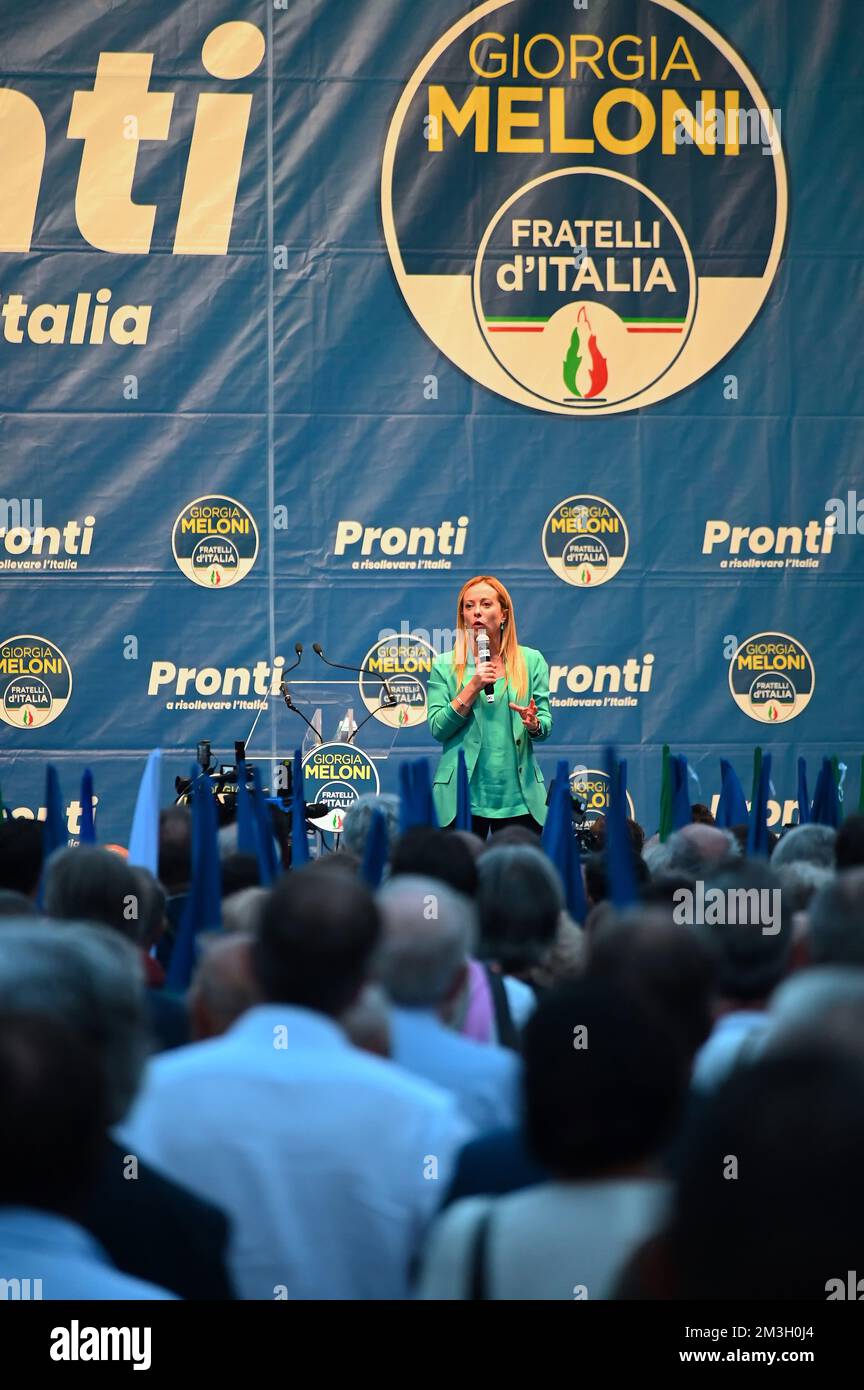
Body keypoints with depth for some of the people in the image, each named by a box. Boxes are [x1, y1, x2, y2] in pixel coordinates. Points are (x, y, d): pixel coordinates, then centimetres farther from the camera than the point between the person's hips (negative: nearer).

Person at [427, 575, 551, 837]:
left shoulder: (531, 661, 7)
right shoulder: (445, 666, 5)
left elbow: (546, 728, 7)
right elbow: (437, 729, -2)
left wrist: (533, 724, -16)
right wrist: (473, 687, -12)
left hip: (518, 795, 1)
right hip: (462, 796, -1)